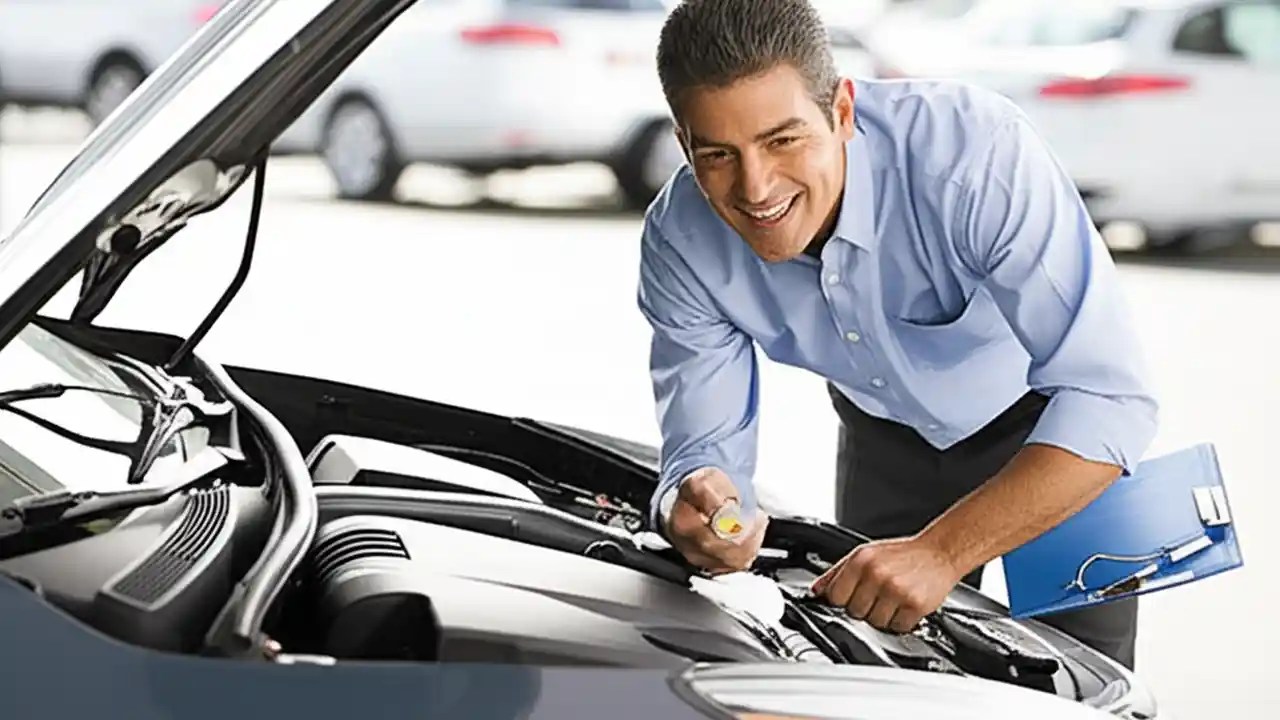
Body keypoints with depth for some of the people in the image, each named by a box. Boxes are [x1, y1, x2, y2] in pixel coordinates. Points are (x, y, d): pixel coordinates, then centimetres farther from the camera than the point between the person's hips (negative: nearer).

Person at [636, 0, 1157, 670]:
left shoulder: (980, 150, -39)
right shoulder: (680, 245, -26)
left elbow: (1108, 397, -39)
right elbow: (705, 443, -18)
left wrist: (940, 552, -48)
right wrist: (695, 510, -43)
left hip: (1046, 417, -3)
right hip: (887, 434, 3)